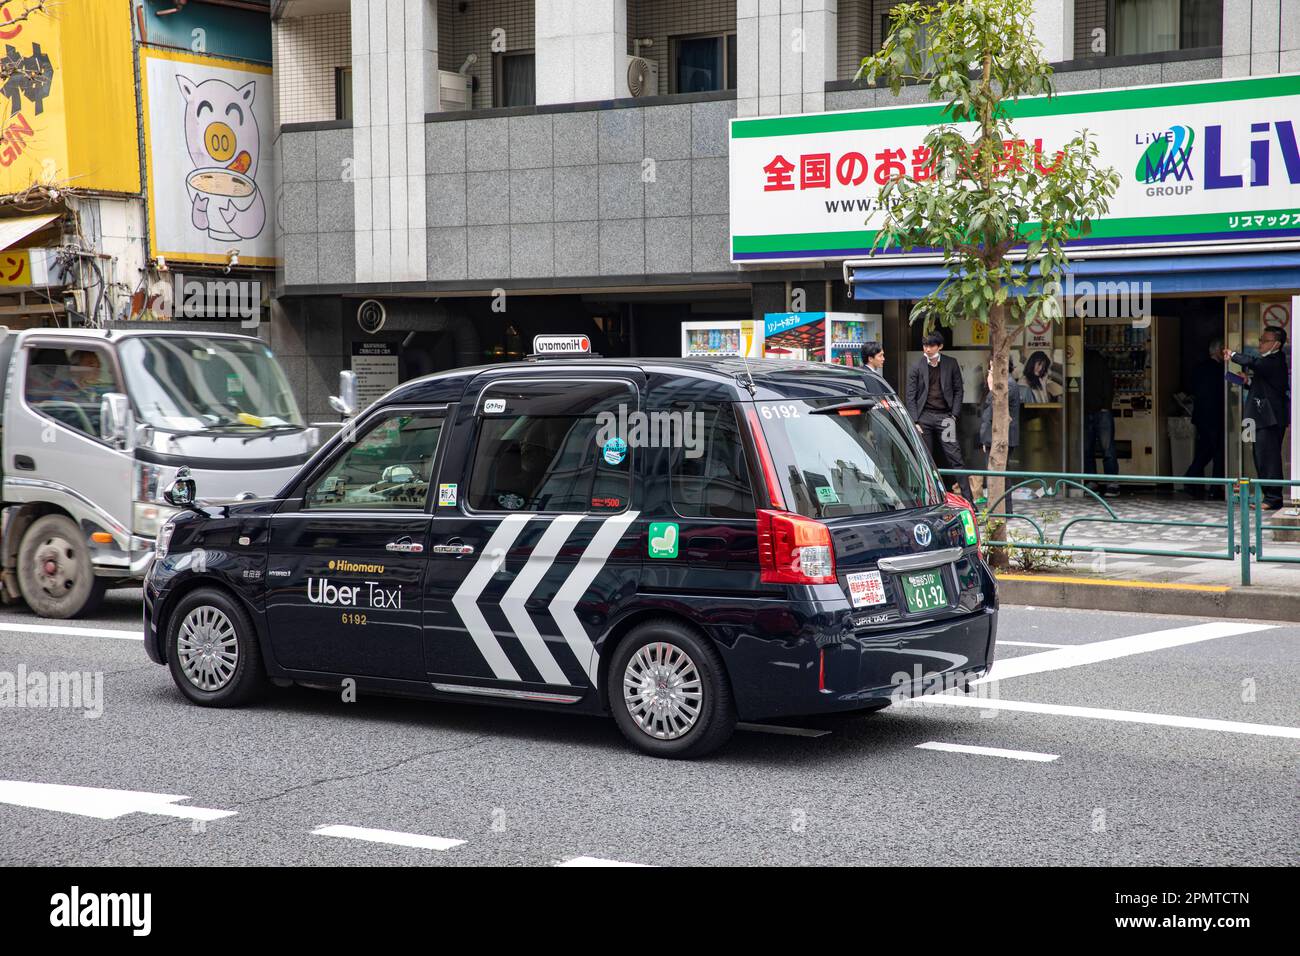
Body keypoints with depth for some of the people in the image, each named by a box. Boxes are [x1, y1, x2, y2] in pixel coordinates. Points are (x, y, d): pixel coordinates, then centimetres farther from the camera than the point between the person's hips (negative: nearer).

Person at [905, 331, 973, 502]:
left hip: (944, 416, -1)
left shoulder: (951, 364, 6)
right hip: (924, 416, 1)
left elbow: (958, 390, 9)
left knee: (955, 458, -6)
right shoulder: (916, 368, 4)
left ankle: (968, 499, -6)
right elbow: (910, 397, 4)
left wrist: (954, 415, -1)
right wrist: (914, 422, -4)